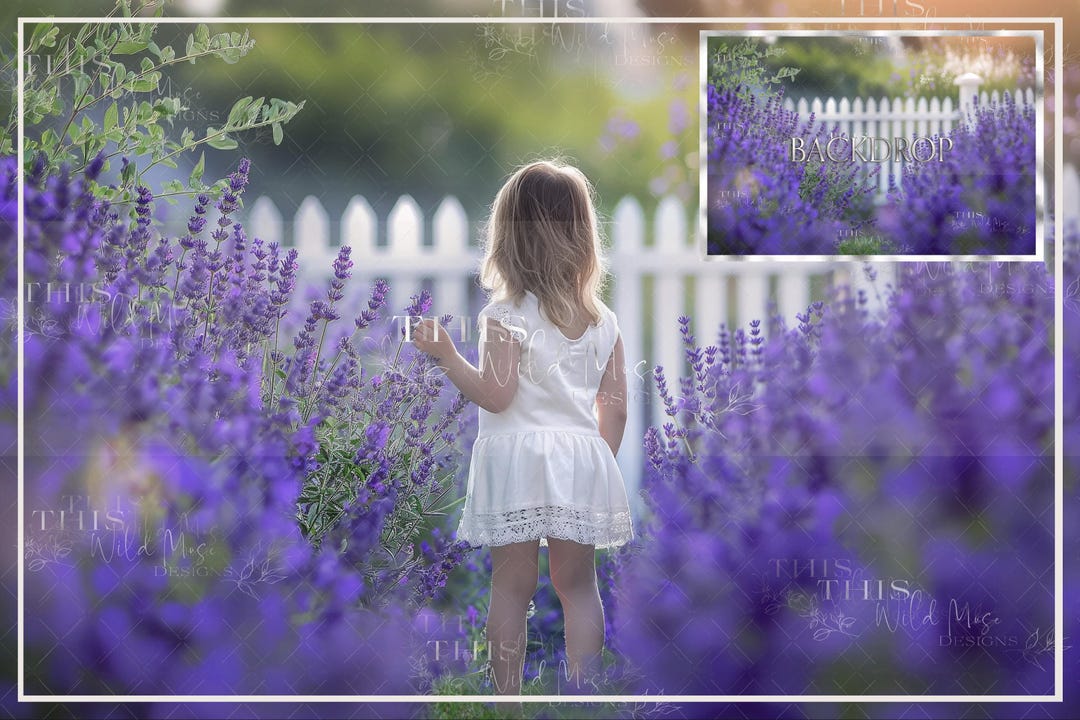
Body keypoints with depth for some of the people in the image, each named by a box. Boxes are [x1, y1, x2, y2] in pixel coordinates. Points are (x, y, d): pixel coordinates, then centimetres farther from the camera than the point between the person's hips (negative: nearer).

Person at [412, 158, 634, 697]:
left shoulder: (507, 316, -9)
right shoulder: (603, 322, 6)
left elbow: (495, 394, -15)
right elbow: (615, 409, 7)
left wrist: (444, 354, -6)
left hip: (517, 460, -4)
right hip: (581, 459, 4)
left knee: (512, 586, 4)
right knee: (577, 585, 11)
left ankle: (508, 695, 7)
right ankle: (583, 694, 9)